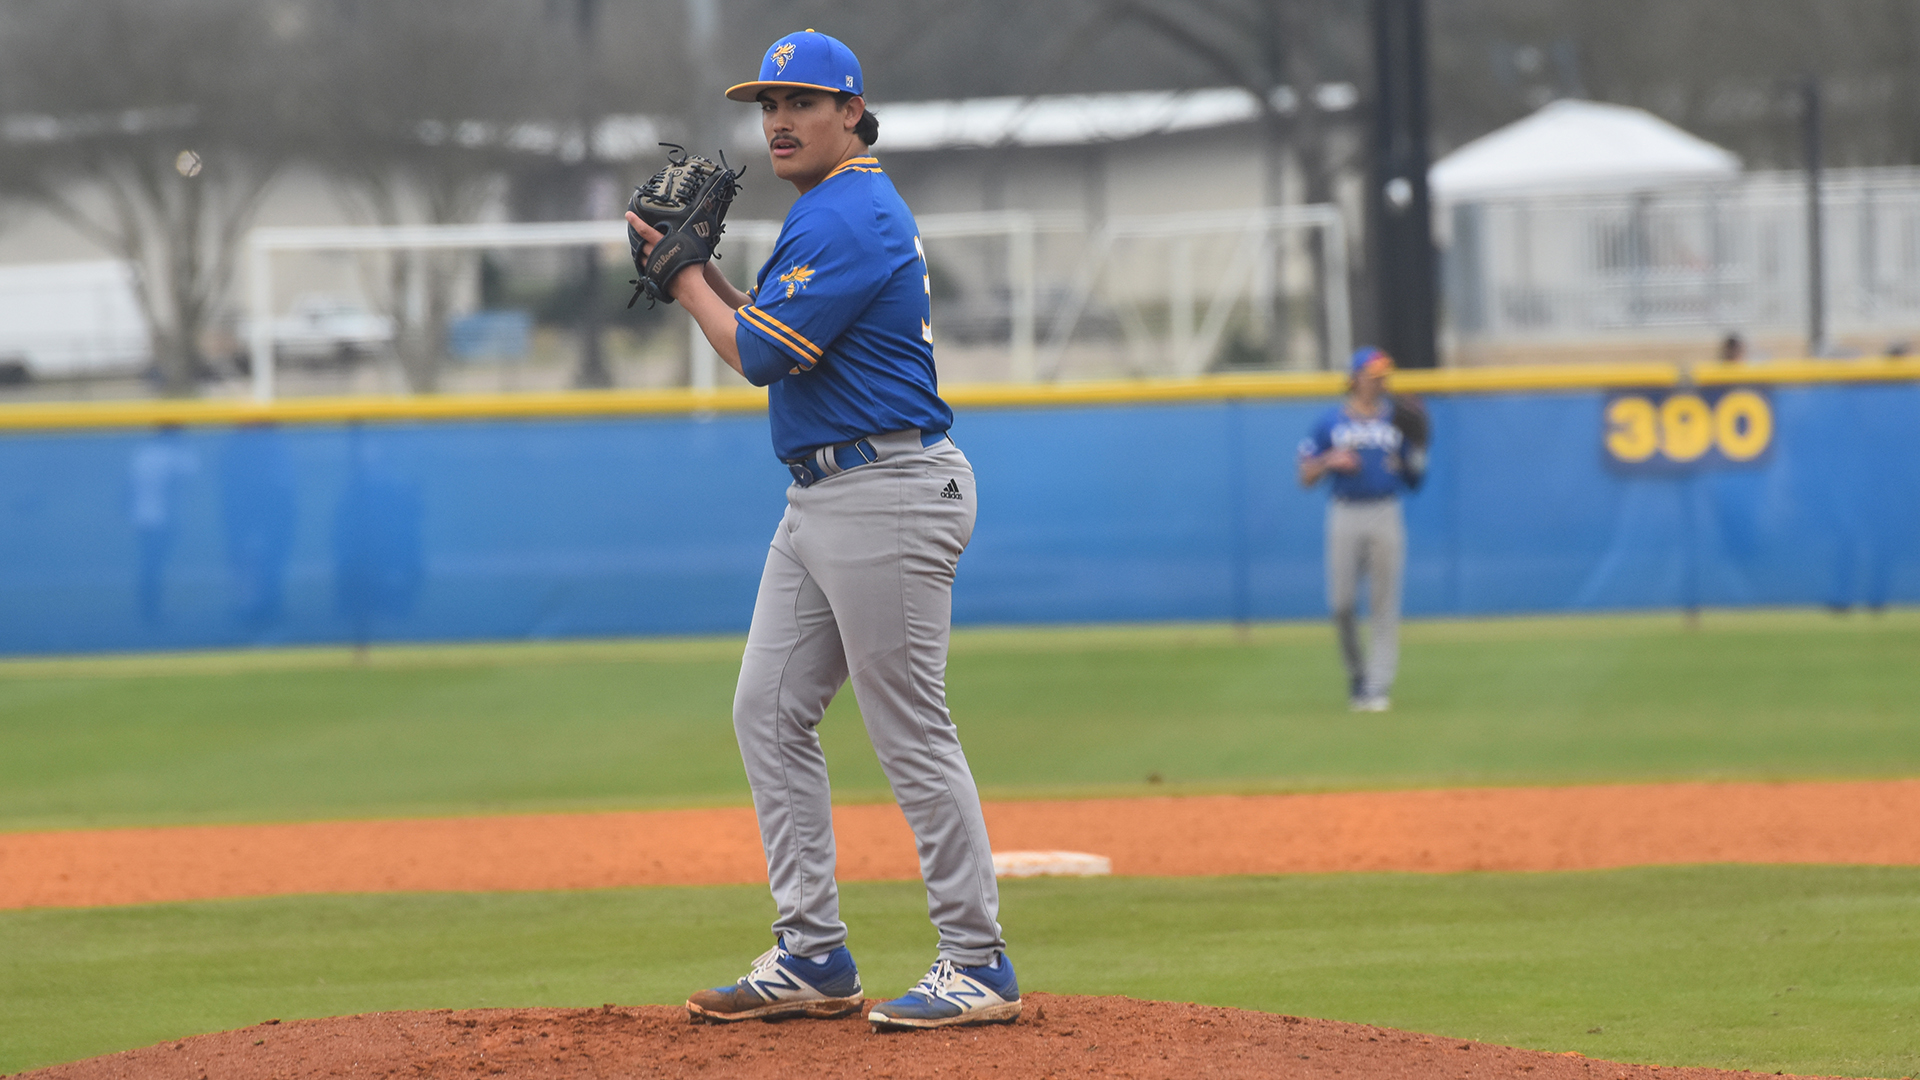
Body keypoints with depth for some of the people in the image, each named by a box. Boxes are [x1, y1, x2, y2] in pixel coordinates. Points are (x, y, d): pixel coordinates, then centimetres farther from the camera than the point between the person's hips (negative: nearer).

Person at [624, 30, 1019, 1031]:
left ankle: (979, 965, -4)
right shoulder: (832, 210, 18)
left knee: (912, 734, -8)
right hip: (820, 501, 11)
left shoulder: (852, 217, -16)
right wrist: (696, 269, 11)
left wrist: (685, 276, -5)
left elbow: (763, 354, -19)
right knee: (769, 713, 10)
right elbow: (776, 334, 22)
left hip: (886, 494, -11)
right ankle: (812, 957, 13)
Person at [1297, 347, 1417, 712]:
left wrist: (1416, 454, -8)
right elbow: (1306, 477, 7)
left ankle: (1378, 686, -3)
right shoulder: (1330, 422, 7)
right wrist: (1330, 461, -12)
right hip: (1345, 515, 0)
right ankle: (1355, 672, 18)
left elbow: (1414, 480, 12)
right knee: (1342, 602, -4)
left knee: (1383, 603, -4)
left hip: (1385, 514, 0)